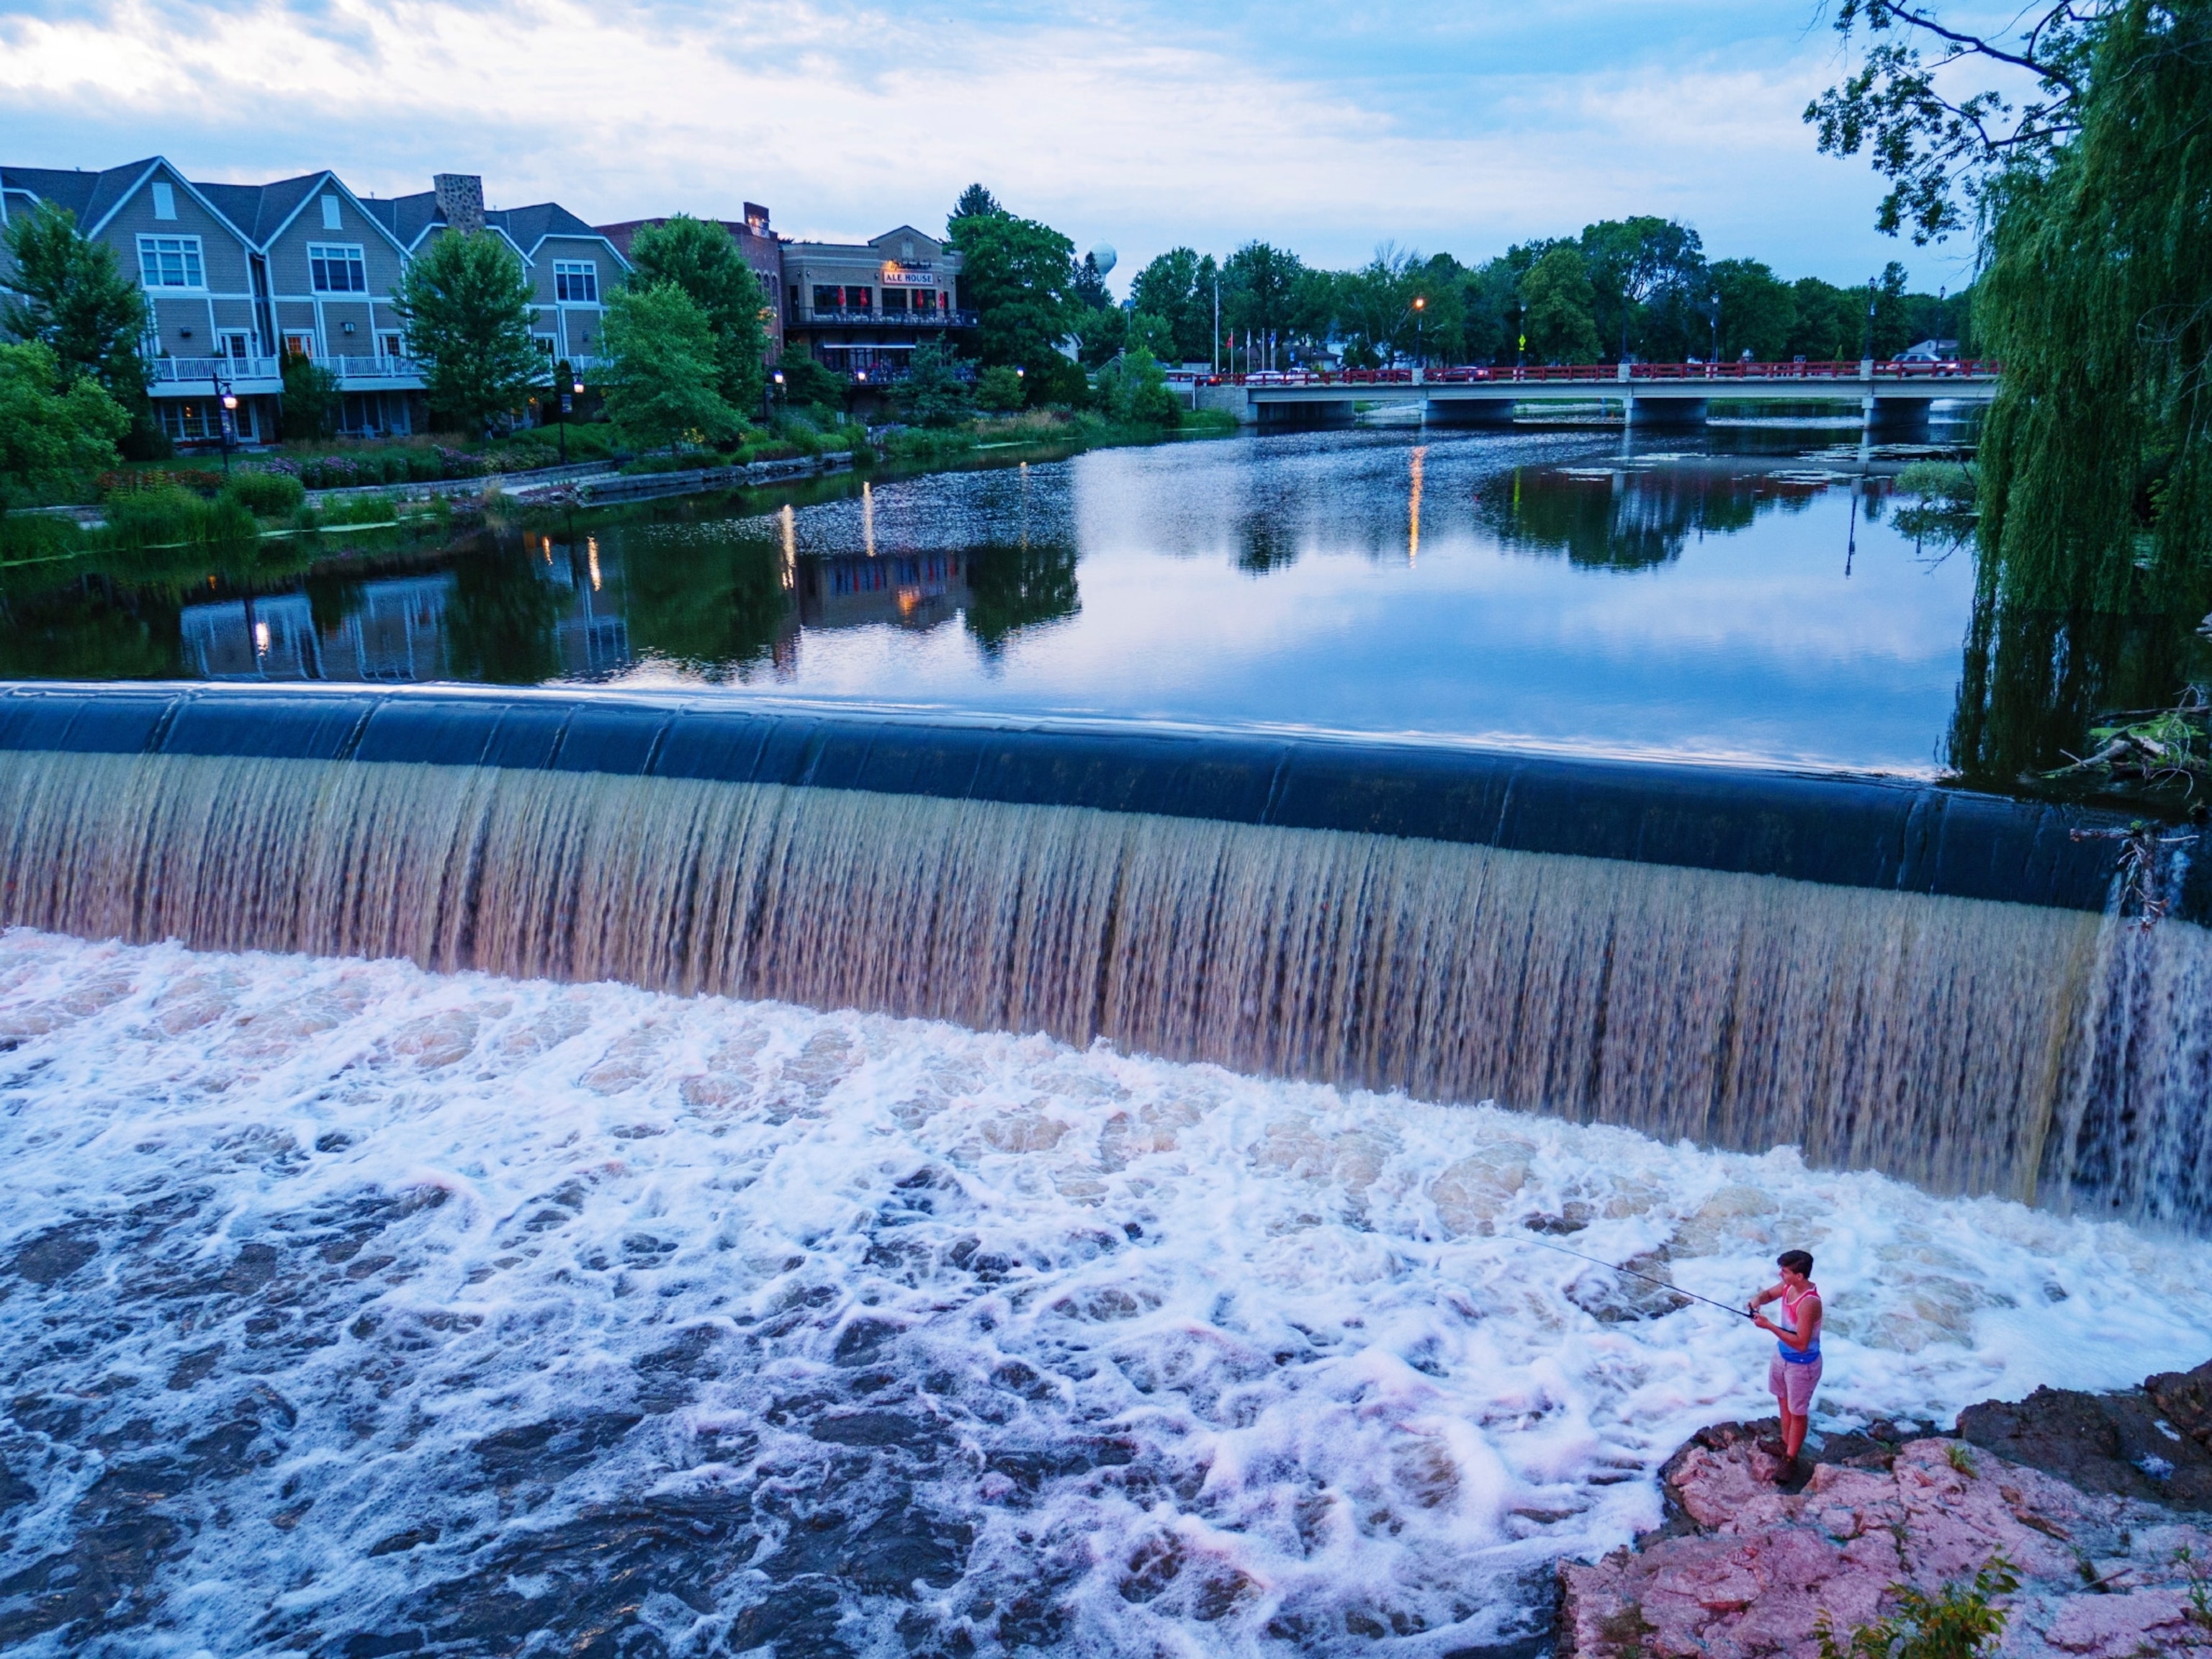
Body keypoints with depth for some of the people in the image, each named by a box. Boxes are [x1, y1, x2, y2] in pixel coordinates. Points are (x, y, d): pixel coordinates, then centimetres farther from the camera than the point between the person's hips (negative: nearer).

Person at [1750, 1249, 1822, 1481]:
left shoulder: (1809, 1303, -36)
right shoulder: (1789, 1285, -10)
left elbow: (1801, 1343, -35)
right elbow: (1769, 1294, 9)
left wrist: (1769, 1326, -35)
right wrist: (1758, 1300, -14)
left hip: (1801, 1364, -9)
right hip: (1782, 1354, 9)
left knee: (1798, 1413, 11)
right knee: (1783, 1400, 26)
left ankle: (1790, 1460, 28)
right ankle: (1786, 1443, 47)